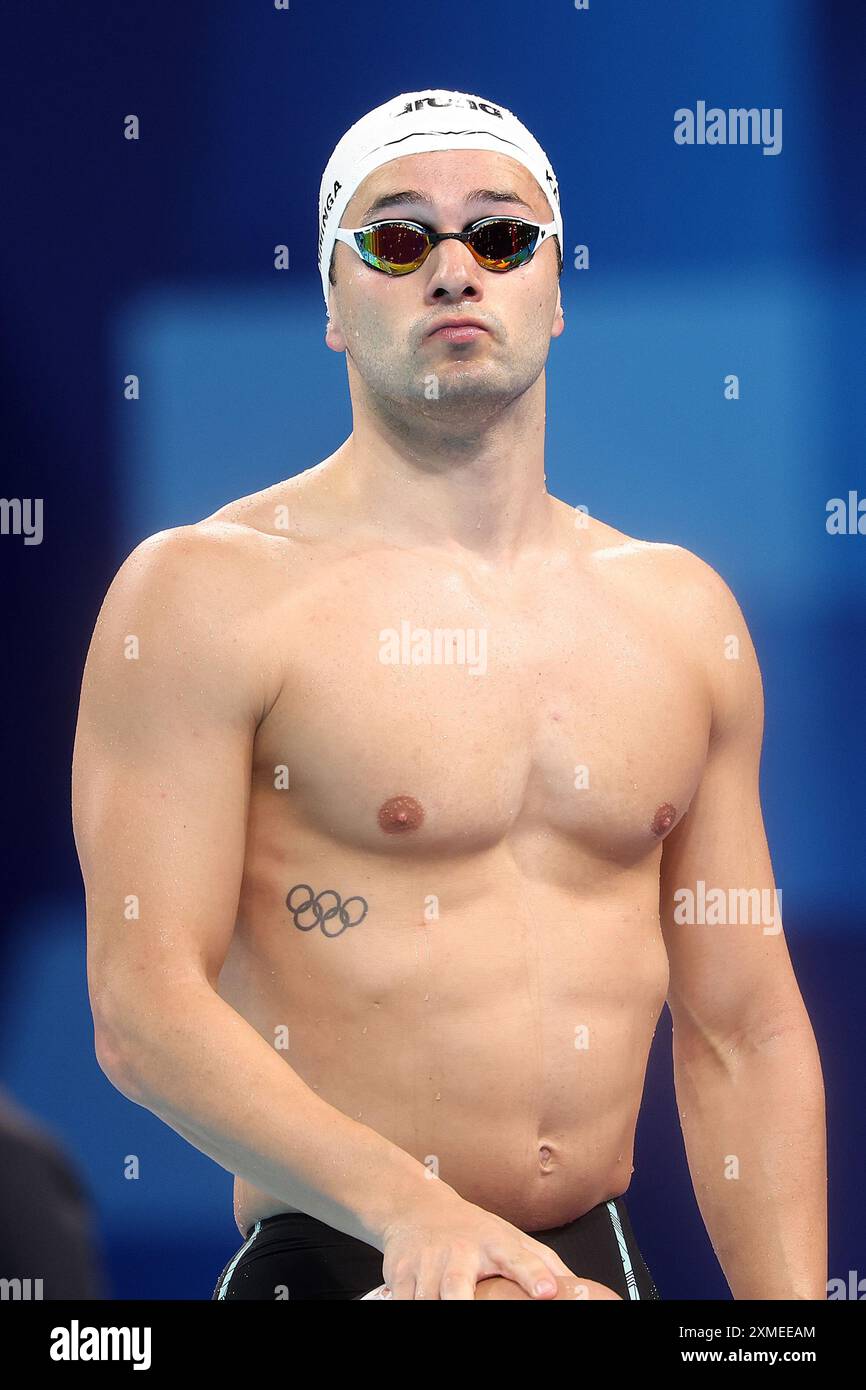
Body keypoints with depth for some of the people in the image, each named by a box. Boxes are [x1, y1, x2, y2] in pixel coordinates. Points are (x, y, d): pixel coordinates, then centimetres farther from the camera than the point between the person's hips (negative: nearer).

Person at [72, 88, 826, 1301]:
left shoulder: (680, 611, 13)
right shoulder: (210, 593, -3)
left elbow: (745, 1033, 13)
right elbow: (145, 1006, -12)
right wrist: (408, 1208, -25)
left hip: (601, 1260, 7)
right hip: (340, 1268, -7)